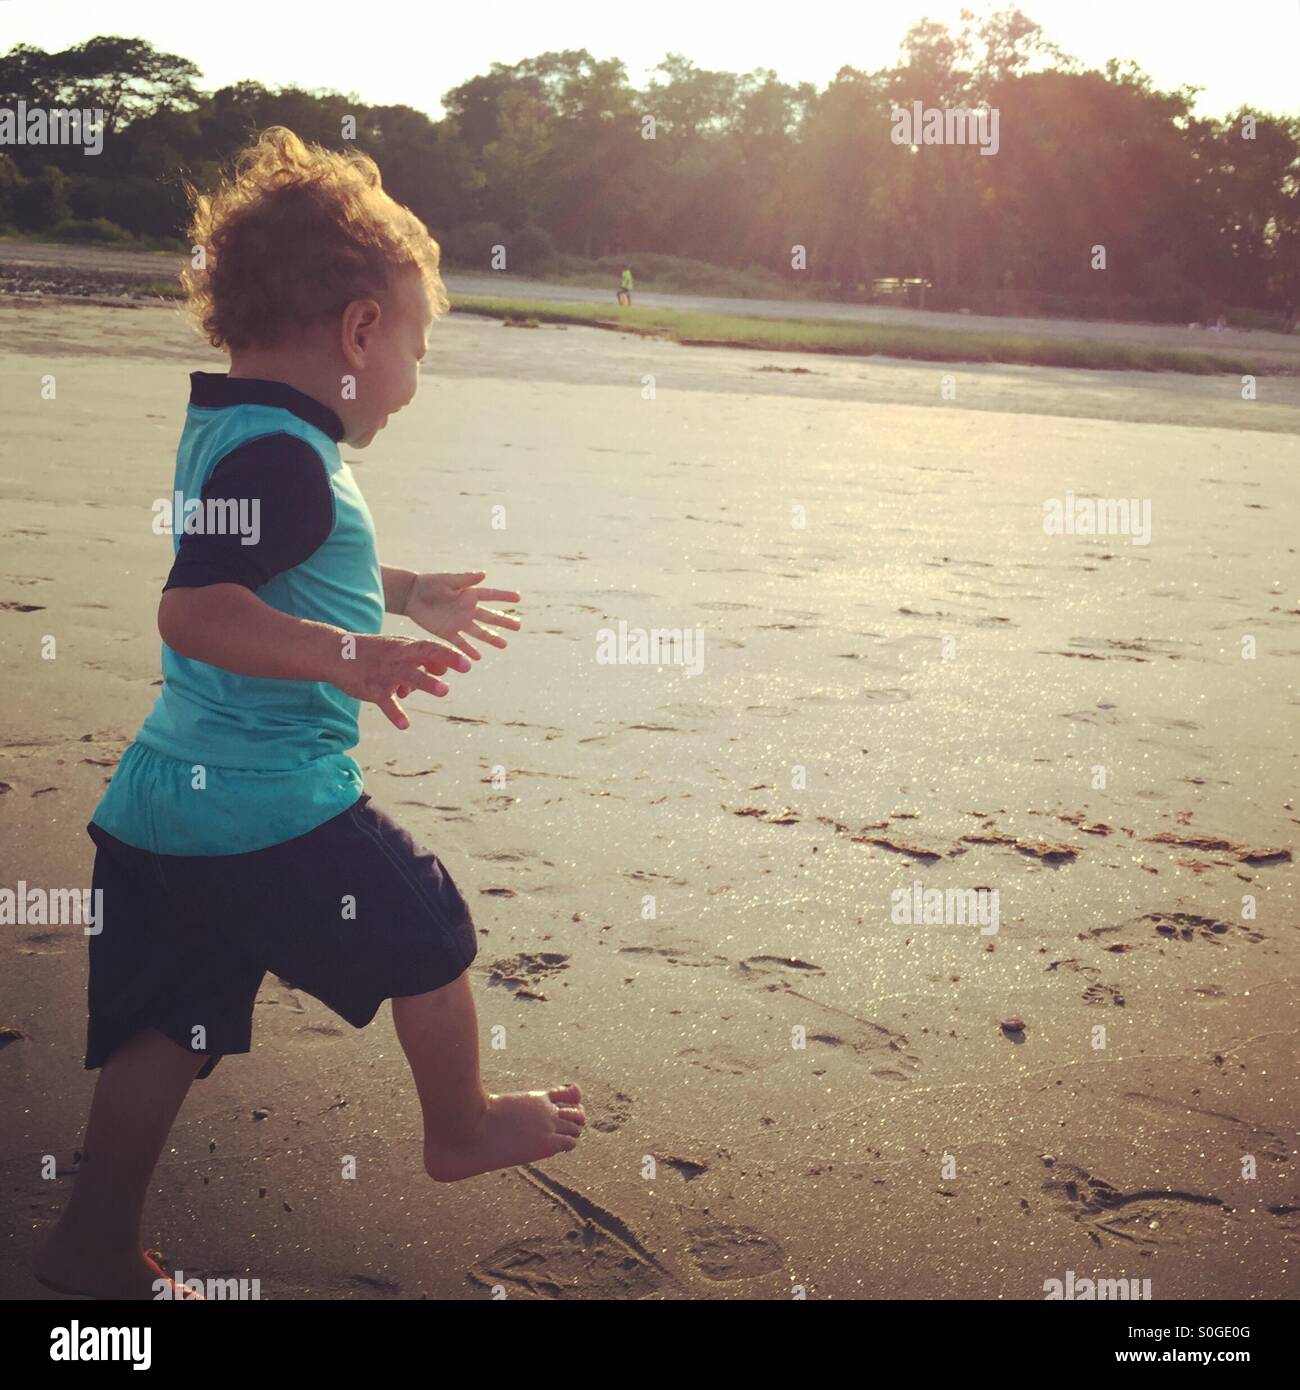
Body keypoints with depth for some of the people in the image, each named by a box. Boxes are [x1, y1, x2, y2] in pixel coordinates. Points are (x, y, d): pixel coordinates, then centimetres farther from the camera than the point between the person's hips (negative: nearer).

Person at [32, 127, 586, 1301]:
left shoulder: (222, 430, 13)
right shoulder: (282, 456, -20)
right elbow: (196, 611, -31)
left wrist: (411, 592, 38)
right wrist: (352, 656, -40)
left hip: (163, 805, 9)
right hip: (276, 807, -9)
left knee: (169, 1028, 15)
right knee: (428, 933, 14)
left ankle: (95, 1245, 20)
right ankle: (462, 1127, 35)